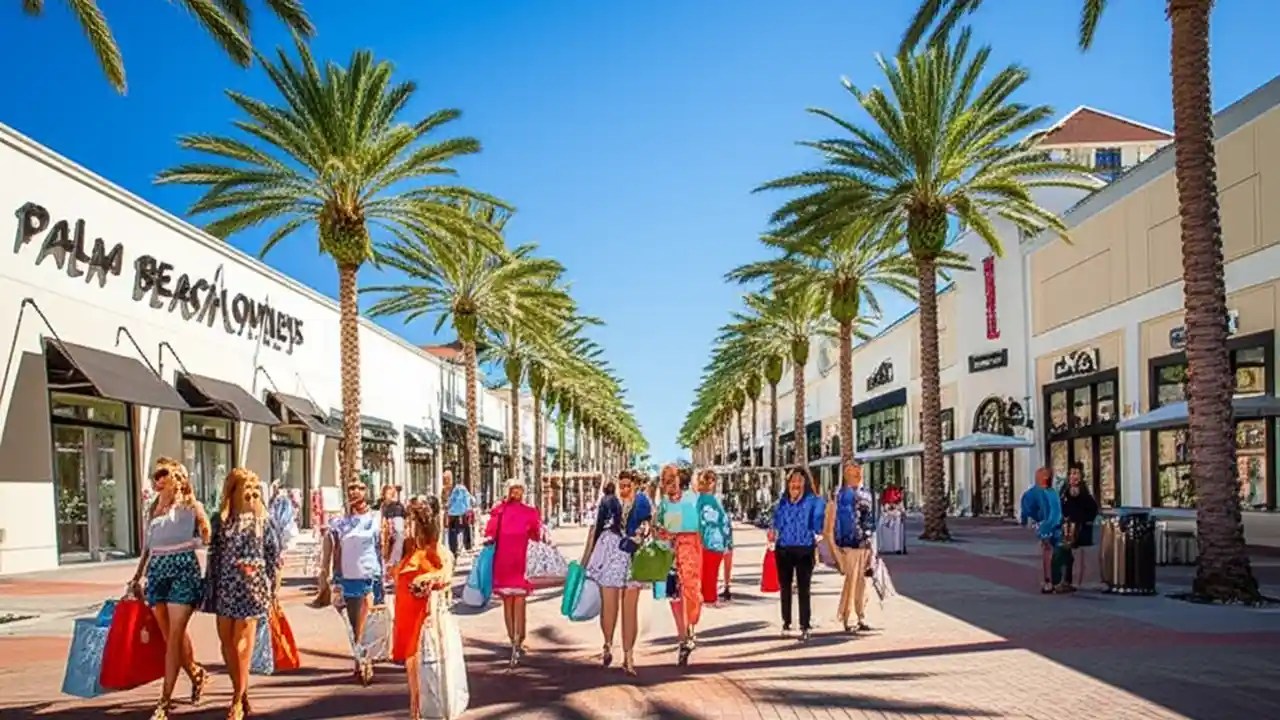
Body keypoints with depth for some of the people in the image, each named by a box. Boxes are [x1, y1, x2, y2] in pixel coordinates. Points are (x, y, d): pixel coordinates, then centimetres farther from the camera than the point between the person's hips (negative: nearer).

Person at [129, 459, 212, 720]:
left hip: (183, 569, -6)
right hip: (157, 572, 6)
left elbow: (208, 538, -1)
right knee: (171, 636, 10)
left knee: (174, 636, -8)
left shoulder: (190, 505, -1)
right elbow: (147, 547, 19)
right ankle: (196, 674, 33)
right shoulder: (152, 509, 14)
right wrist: (137, 577, 18)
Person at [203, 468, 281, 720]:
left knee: (242, 642, -2)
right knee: (226, 641, 6)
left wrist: (272, 590, -1)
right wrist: (210, 588, 4)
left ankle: (238, 699, 7)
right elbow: (213, 555, 8)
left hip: (251, 586, -3)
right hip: (225, 586, 3)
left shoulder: (263, 520, 1)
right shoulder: (220, 519, 6)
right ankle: (241, 692, 23)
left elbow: (274, 556, 2)